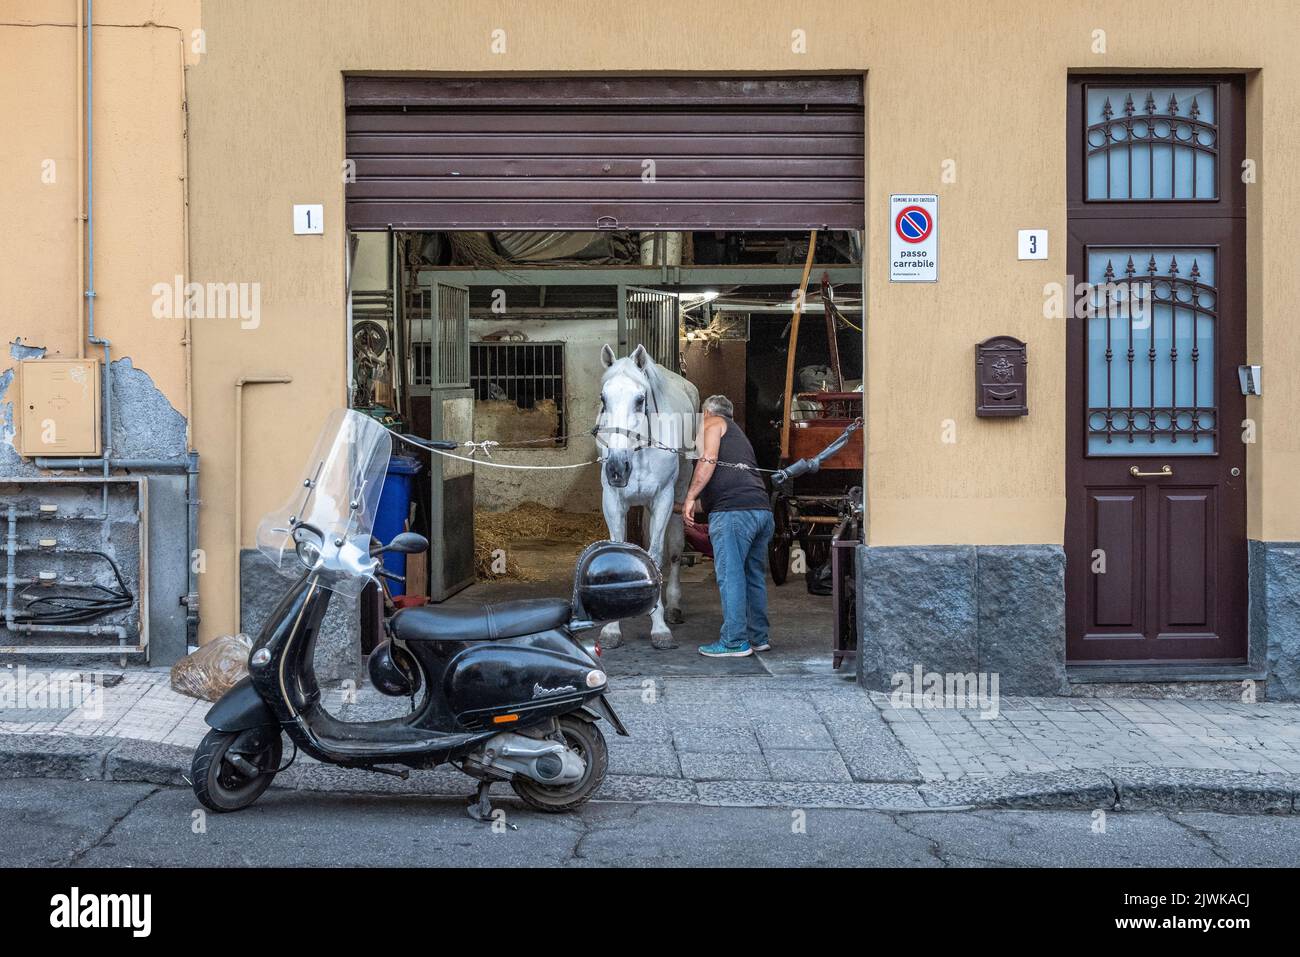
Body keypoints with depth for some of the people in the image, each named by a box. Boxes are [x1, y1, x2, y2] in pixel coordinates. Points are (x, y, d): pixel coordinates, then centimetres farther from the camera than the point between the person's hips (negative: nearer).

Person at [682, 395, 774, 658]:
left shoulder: (712, 422, 11)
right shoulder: (737, 434, 35)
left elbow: (708, 460, -7)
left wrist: (690, 498, -6)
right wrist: (696, 504, 48)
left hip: (733, 510, -8)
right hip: (763, 510, 8)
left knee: (730, 575, -6)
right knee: (754, 576, 13)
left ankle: (734, 641, -6)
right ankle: (758, 637, 19)